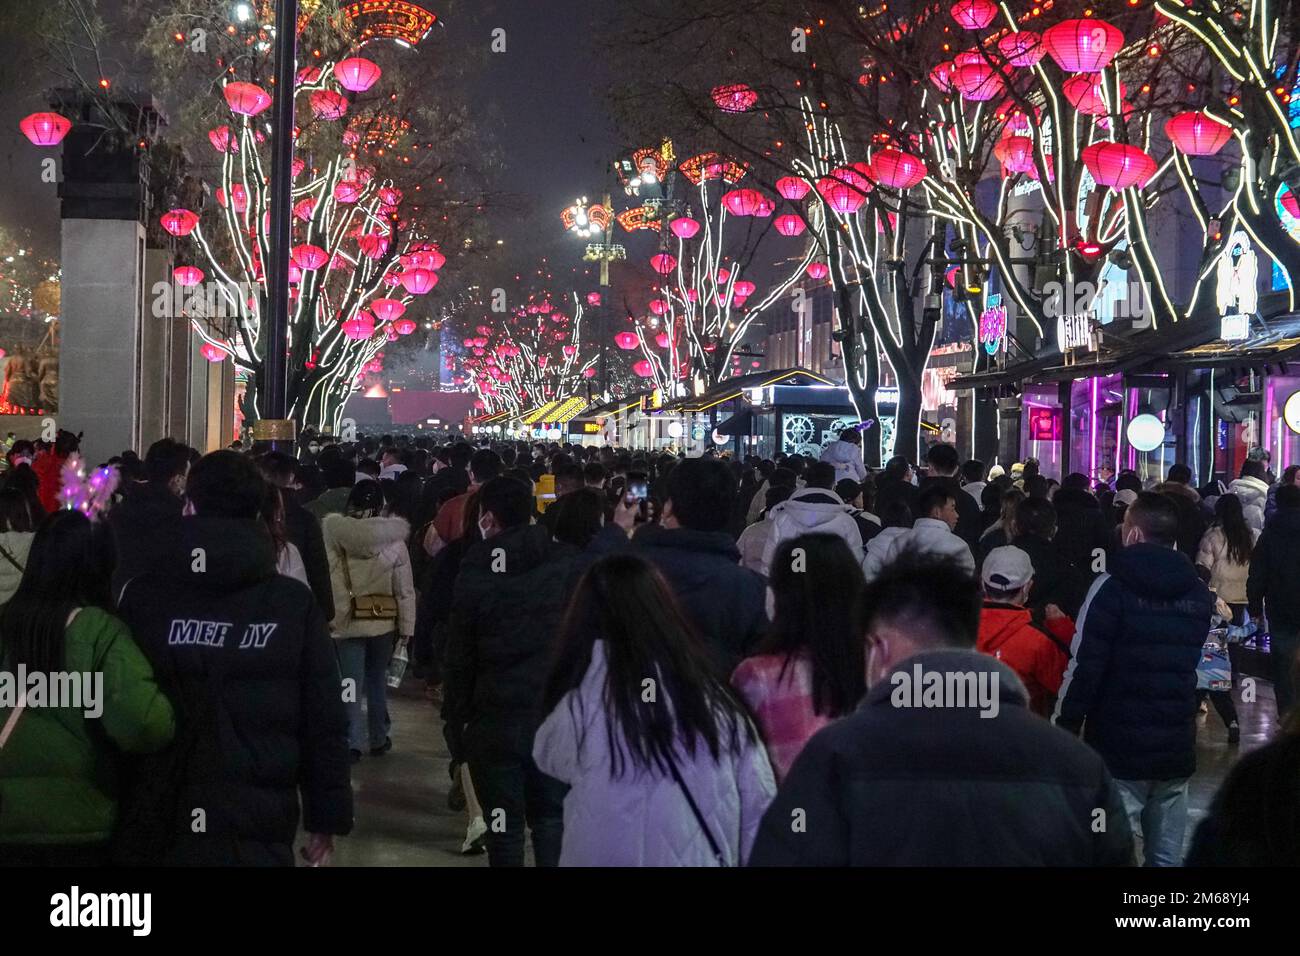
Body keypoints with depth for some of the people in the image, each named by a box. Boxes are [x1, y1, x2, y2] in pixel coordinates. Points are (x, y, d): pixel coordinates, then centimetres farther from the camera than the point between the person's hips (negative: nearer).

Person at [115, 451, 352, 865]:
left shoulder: (143, 595, -4)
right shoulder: (295, 603, -4)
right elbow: (325, 721, -3)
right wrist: (328, 816, 5)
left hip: (157, 828, 1)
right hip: (258, 831, 0)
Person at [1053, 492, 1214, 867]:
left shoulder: (1113, 587, -11)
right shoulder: (1199, 592, 9)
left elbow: (1085, 666, -14)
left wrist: (1064, 726, -8)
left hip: (1119, 748, -6)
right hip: (1178, 749, 6)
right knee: (1167, 856, 12)